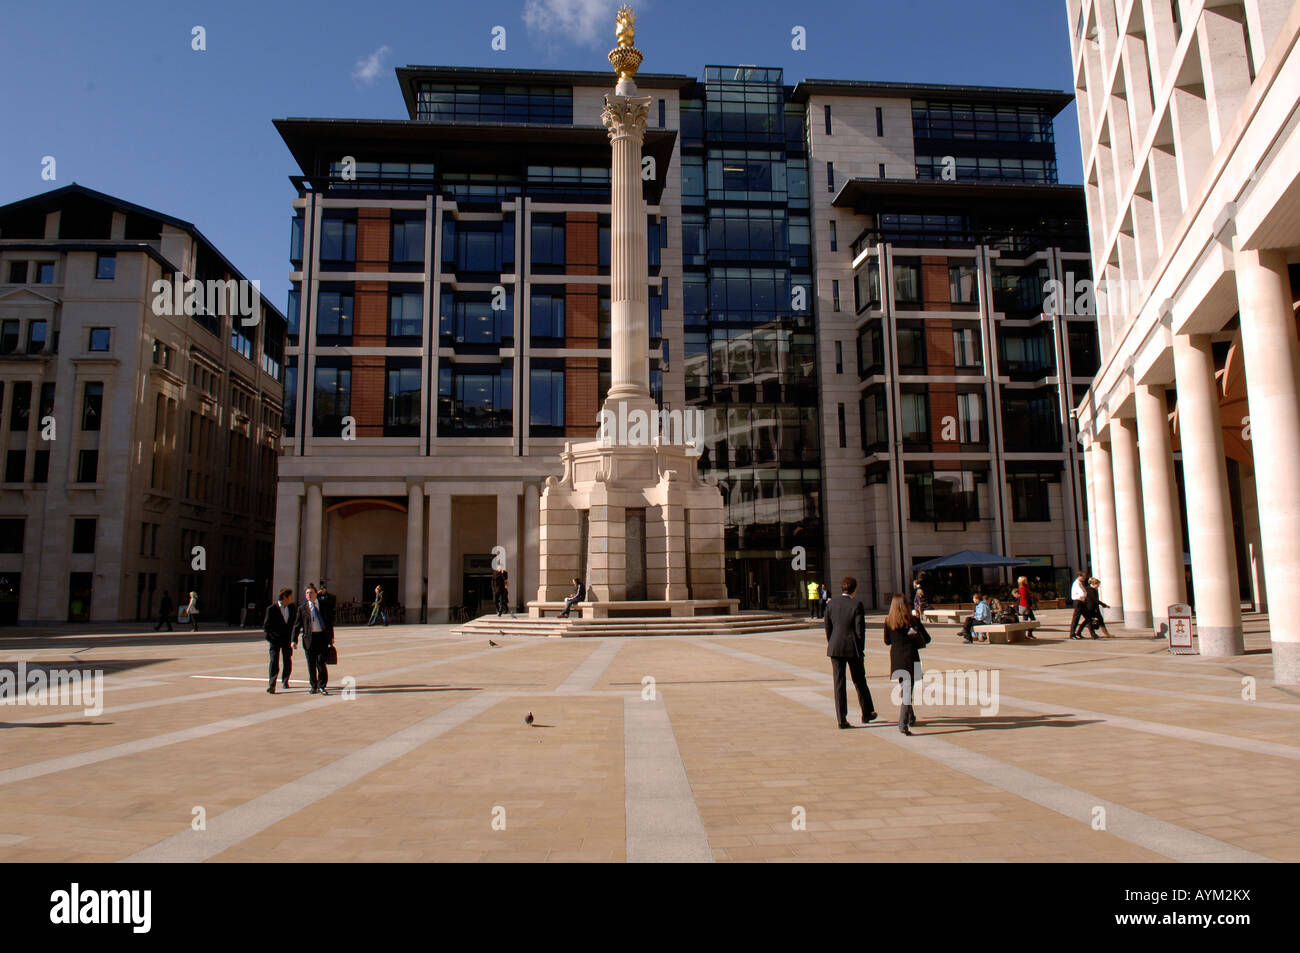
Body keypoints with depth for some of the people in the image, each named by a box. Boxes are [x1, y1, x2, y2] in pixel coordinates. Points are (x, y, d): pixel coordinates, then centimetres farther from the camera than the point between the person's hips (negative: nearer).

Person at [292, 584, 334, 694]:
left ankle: (321, 686, 3)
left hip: (322, 636, -1)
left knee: (321, 662, -8)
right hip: (309, 638, 1)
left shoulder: (324, 604, 8)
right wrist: (294, 640, -1)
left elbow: (330, 620, 13)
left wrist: (331, 636, 11)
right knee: (311, 664, 5)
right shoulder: (302, 608, 6)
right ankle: (314, 686, 17)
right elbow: (297, 625, 6)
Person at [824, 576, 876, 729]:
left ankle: (841, 719, 2)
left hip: (835, 648, 2)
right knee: (860, 681, 14)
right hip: (853, 648, -2)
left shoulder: (831, 604, 2)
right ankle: (867, 713, 28)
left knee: (838, 683, 3)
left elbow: (828, 627, 5)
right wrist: (861, 648, 1)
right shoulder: (857, 604, -9)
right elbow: (860, 629, -10)